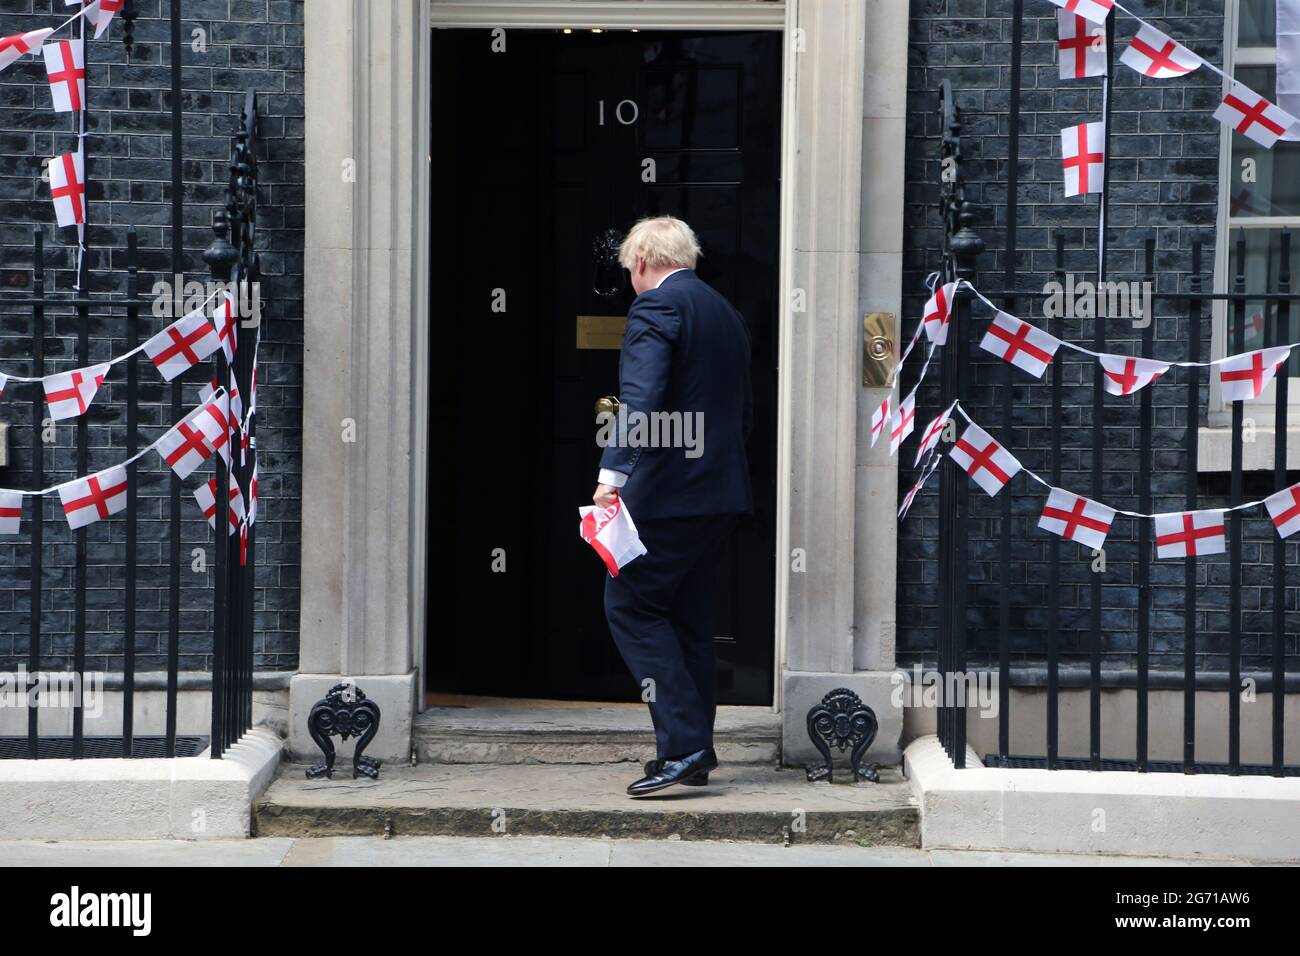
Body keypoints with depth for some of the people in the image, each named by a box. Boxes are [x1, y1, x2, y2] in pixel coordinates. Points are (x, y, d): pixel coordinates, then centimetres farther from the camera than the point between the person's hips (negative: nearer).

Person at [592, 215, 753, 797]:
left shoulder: (656, 306, -9)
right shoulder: (725, 312, 19)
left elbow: (640, 398, -22)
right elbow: (744, 413, 23)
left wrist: (612, 474, -26)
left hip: (667, 490, -9)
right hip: (723, 492, 9)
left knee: (631, 606, -5)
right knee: (688, 615, 13)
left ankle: (683, 743, -13)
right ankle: (693, 751, 15)